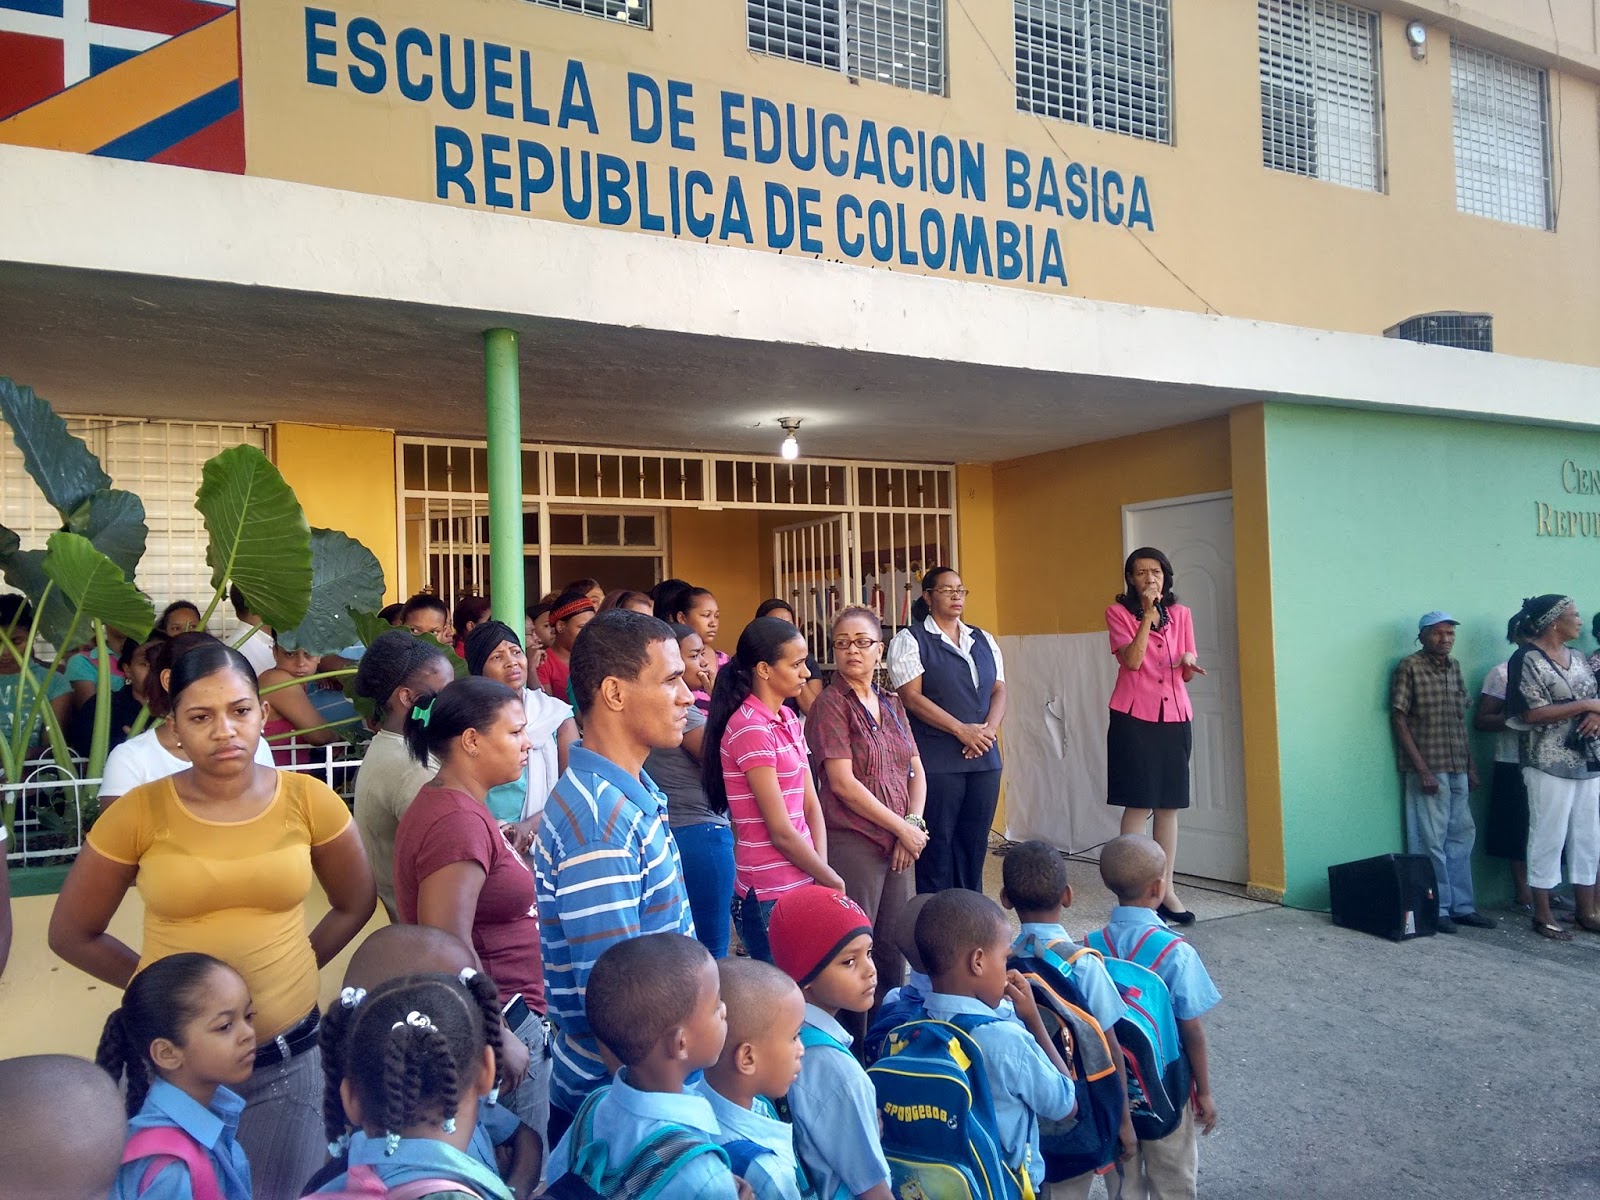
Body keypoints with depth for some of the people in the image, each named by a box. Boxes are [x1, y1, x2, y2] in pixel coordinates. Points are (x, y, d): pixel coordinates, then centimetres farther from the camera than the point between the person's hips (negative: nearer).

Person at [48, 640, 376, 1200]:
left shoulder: (308, 799, -8)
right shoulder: (138, 813, -10)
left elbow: (355, 904, 7)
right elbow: (71, 934, 3)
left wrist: (289, 968, 2)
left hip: (289, 1056, 1)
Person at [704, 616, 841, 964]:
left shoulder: (788, 720, 8)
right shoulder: (751, 729, -18)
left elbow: (811, 805, 8)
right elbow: (780, 831, -18)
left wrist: (822, 873, -5)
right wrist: (833, 880, -6)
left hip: (802, 880, 8)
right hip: (771, 894, -8)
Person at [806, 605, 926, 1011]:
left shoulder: (891, 705, 14)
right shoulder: (831, 704, -8)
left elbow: (916, 772, 14)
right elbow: (843, 783, -14)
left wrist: (915, 823, -4)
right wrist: (902, 827, -10)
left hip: (900, 844, 7)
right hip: (852, 844, -6)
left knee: (894, 947, 11)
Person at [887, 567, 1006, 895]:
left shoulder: (983, 640, 16)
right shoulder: (910, 640, -2)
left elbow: (999, 690, 12)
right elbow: (912, 696, -11)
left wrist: (989, 729, -8)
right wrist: (962, 730, -16)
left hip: (984, 757, 6)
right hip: (937, 760, -5)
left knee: (975, 841, 9)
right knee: (938, 843, -2)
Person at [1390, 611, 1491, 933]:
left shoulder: (1454, 667, 11)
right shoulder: (1409, 667, -9)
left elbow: (1461, 721, 16)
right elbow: (1398, 719, -11)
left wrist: (1471, 765, 13)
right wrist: (1422, 769, -15)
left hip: (1457, 769, 7)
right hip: (1428, 769, -7)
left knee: (1462, 837, 12)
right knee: (1432, 842, -1)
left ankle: (1462, 906, 22)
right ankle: (1437, 909, 9)